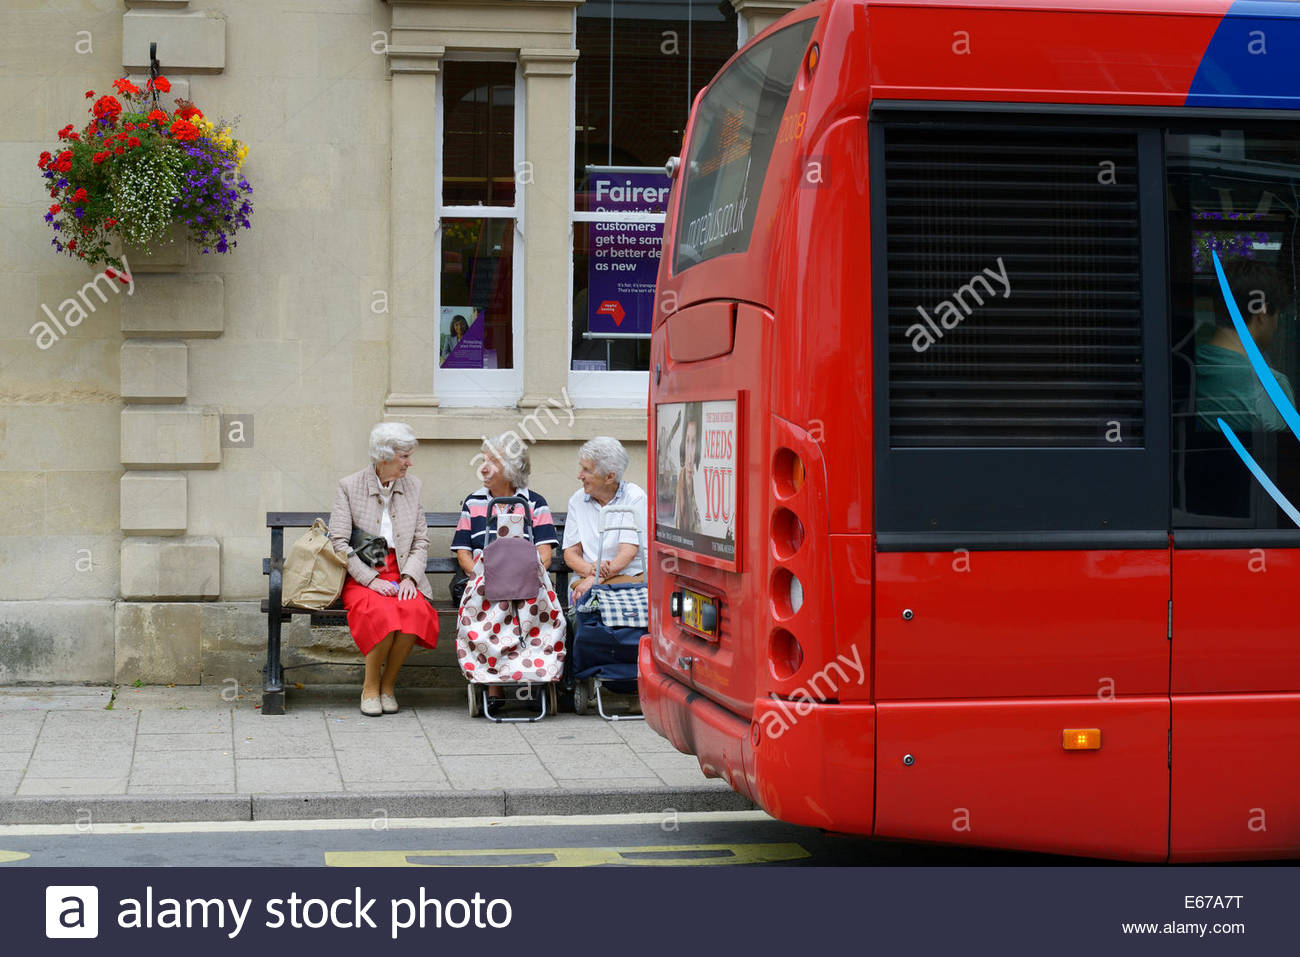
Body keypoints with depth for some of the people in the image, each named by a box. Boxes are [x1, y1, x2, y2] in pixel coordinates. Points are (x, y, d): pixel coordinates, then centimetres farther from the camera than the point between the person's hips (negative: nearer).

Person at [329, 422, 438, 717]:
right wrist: (371, 580, -16)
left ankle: (388, 685, -12)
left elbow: (421, 541, 12)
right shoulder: (349, 486, 0)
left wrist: (409, 577, -7)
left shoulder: (412, 486, 11)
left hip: (401, 574, 3)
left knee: (415, 610, -32)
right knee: (382, 613, -36)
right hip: (361, 577, -3)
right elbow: (339, 542, -6)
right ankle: (370, 687, -13)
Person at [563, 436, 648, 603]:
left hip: (630, 577, -2)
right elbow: (571, 552, 7)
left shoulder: (634, 497, -2)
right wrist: (590, 570, -17)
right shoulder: (577, 500, 11)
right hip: (587, 580, 2)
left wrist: (595, 578, -26)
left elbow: (629, 551, -11)